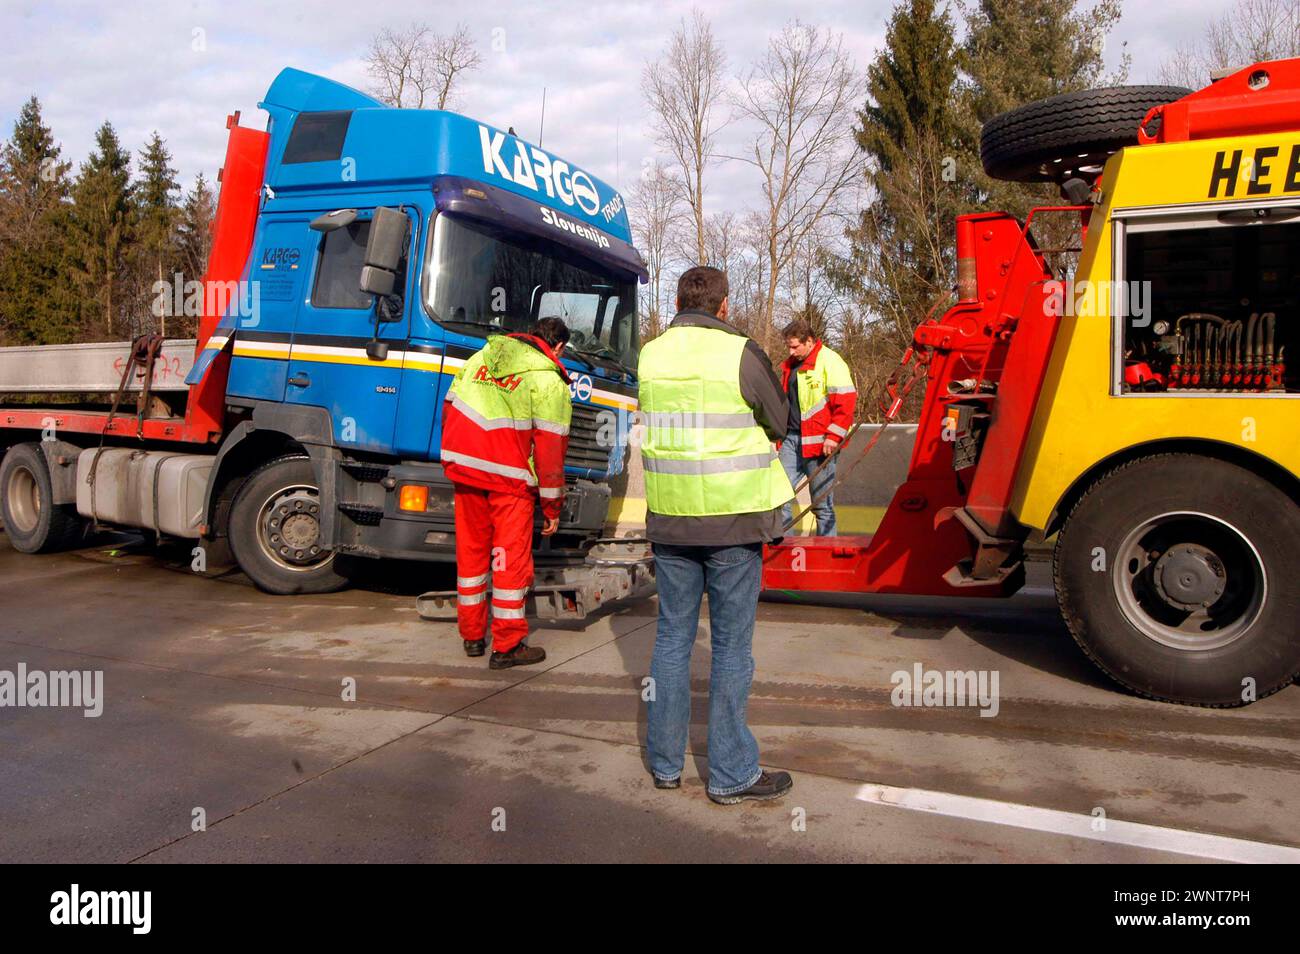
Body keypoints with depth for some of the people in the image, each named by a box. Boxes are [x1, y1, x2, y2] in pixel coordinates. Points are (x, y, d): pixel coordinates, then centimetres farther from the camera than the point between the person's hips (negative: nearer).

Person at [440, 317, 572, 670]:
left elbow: (450, 406, 17)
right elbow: (550, 446, -6)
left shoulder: (484, 355, 15)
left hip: (462, 465, 6)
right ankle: (507, 646, 9)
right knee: (511, 559, 4)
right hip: (509, 477, -6)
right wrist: (552, 507, 0)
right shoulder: (549, 381, -3)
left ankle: (472, 636, 27)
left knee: (470, 551, 16)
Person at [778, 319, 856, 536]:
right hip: (791, 439, 7)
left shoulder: (830, 361, -7)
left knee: (822, 503, 0)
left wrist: (833, 437, -16)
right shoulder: (790, 365, 17)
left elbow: (846, 401, -13)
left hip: (818, 443, -7)